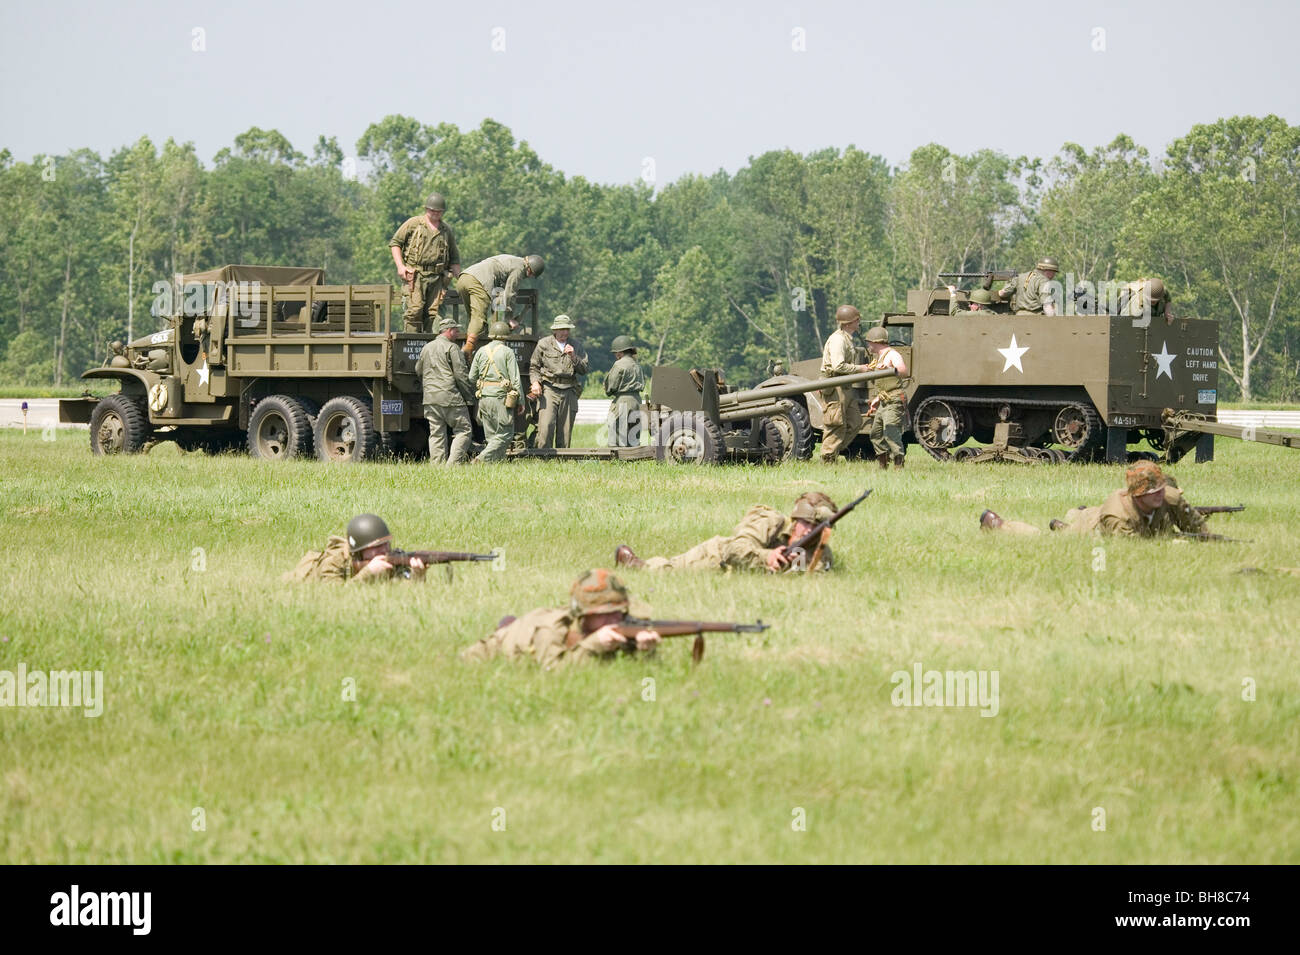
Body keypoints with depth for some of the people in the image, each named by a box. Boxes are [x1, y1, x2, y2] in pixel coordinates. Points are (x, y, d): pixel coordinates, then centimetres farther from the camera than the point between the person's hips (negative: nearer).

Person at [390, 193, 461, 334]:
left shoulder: (447, 230, 20)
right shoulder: (414, 223, 8)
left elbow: (454, 256, 27)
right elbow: (395, 243, 9)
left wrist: (457, 273, 10)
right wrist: (400, 266, -4)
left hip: (436, 278, 4)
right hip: (415, 274, -4)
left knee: (434, 312, -5)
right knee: (415, 310, -16)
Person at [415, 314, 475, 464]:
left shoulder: (426, 348, 15)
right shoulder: (451, 348, -6)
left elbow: (418, 371, 23)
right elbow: (460, 374, -10)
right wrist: (469, 395, -1)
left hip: (430, 397, 7)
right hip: (450, 398, -7)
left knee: (436, 434, 9)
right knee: (464, 430, -1)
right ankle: (453, 463, -12)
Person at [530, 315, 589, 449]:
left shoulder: (576, 347, 14)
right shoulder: (544, 344, 7)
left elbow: (584, 370, 9)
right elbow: (534, 367, 12)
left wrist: (573, 357, -7)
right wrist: (535, 382, -5)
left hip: (568, 392, 3)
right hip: (548, 391, -3)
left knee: (565, 432, 2)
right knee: (546, 428, -17)